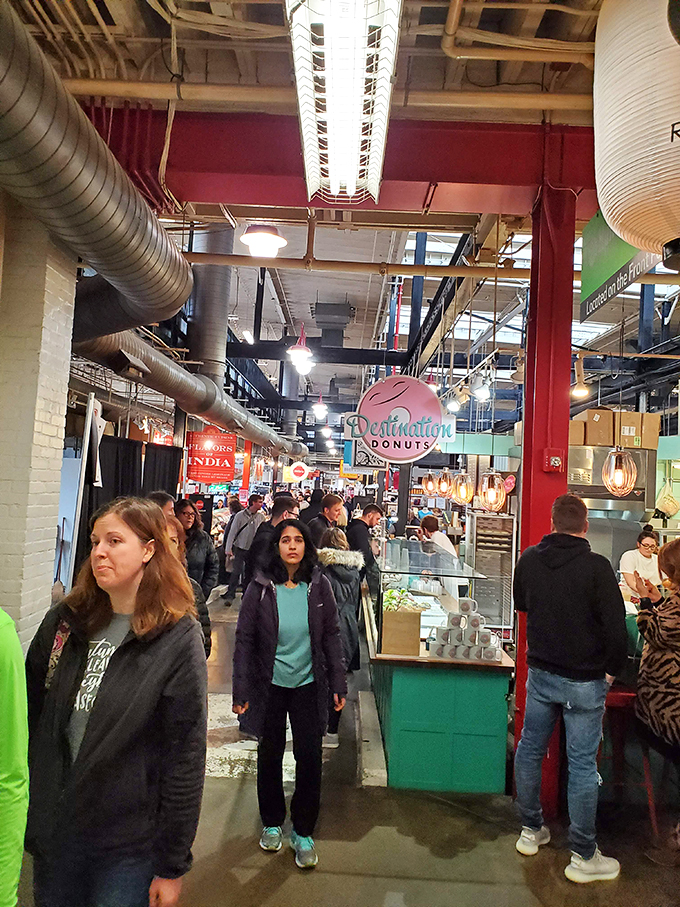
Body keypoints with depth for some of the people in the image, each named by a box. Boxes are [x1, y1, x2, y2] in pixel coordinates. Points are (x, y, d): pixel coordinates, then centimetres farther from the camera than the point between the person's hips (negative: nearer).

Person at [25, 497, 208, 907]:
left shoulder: (179, 639, -17)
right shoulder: (65, 620, -2)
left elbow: (185, 760, -14)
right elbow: (29, 716, 7)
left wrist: (173, 865, -10)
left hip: (129, 846, -4)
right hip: (50, 830, 4)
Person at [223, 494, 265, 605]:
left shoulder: (261, 517, 1)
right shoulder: (240, 516, -7)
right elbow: (232, 532, -4)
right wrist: (228, 549, -6)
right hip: (240, 548, -3)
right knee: (236, 572, -5)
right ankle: (230, 595, 2)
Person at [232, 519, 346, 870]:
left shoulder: (318, 586, -5)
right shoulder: (260, 588, -9)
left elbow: (331, 636, 2)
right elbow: (244, 640, -4)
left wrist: (338, 684, 1)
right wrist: (240, 690, -6)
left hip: (308, 684, 1)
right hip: (270, 685, 0)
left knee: (309, 758, 4)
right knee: (269, 756, 15)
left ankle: (303, 832, 25)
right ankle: (272, 823, 38)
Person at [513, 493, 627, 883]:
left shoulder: (529, 559, -4)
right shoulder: (596, 566, -18)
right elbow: (616, 627, -17)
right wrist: (612, 669, -2)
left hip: (540, 673, 4)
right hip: (584, 680, -4)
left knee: (530, 750, 17)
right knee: (582, 765, 6)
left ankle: (531, 831, 32)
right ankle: (583, 857, 19)